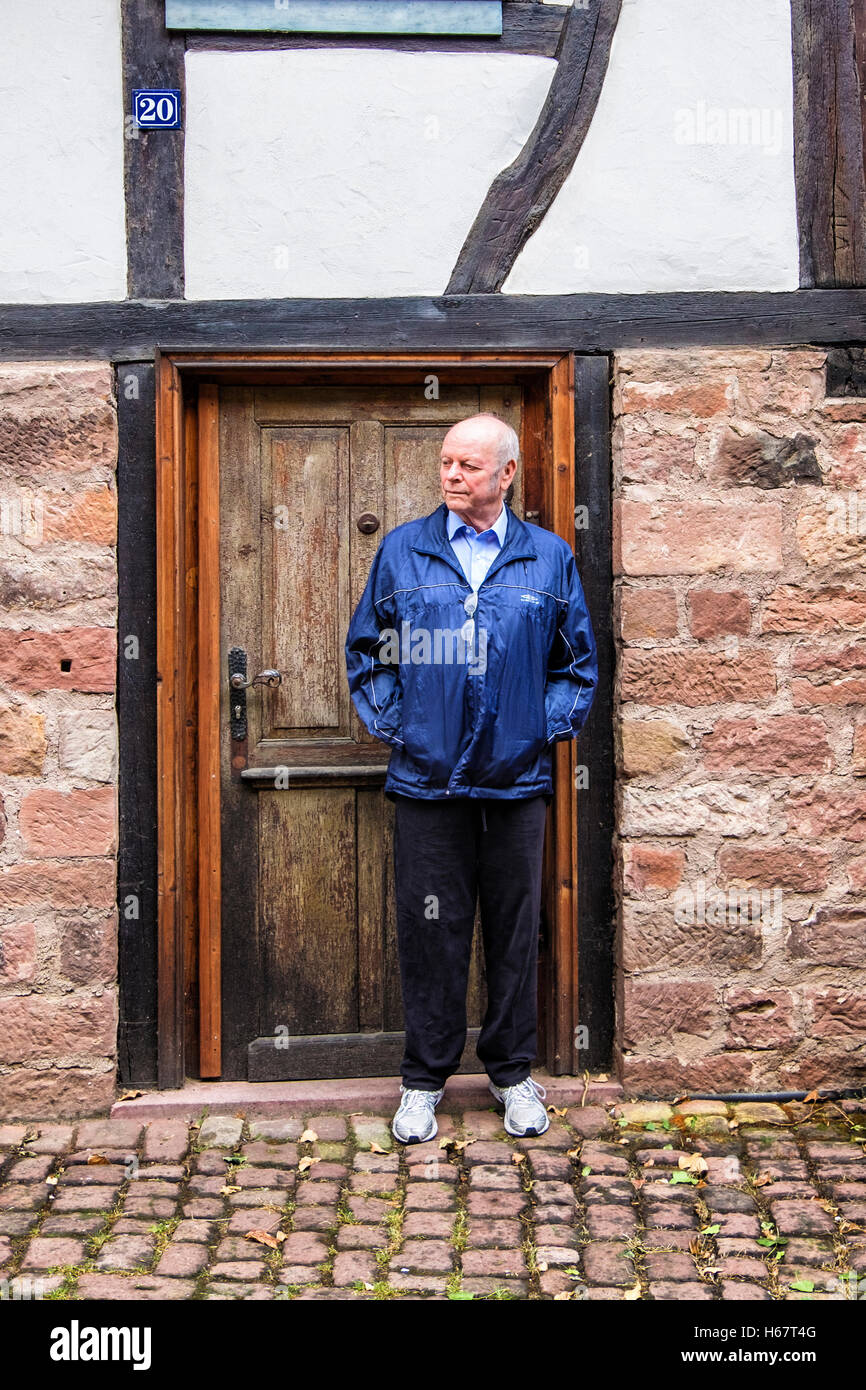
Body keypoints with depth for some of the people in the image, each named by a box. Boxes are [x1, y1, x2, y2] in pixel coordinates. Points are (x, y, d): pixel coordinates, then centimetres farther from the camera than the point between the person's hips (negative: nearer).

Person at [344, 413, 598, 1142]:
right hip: (426, 779, 0)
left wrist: (548, 726, 2)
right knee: (430, 932, 5)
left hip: (517, 780, 1)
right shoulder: (401, 551, 6)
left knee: (515, 931, 10)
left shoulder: (550, 557, 6)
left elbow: (578, 662, 13)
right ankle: (424, 1079, 21)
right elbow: (366, 650, 13)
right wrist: (390, 722, 3)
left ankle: (513, 1071, 27)